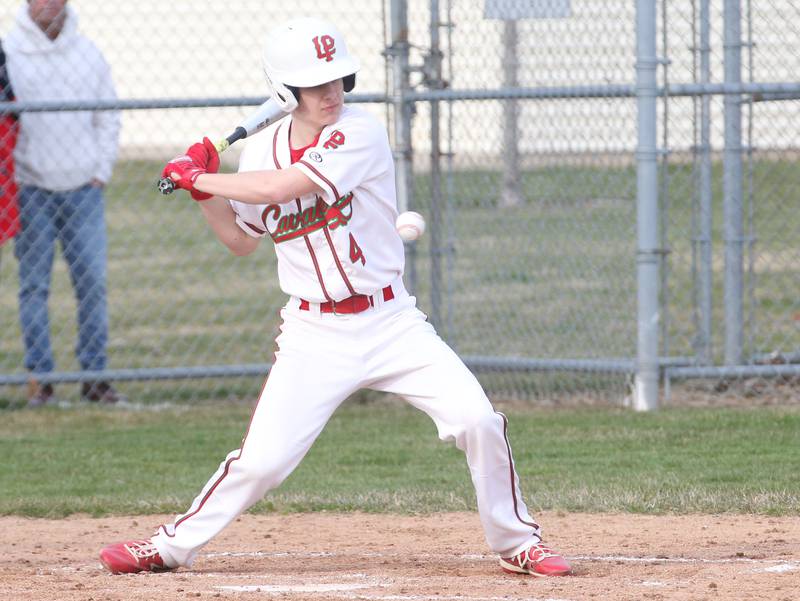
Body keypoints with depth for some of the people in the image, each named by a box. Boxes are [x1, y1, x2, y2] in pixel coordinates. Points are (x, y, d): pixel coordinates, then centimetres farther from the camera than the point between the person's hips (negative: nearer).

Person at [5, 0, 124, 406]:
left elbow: (107, 117, 15)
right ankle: (39, 377, 3)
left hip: (83, 189, 2)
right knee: (33, 285, -1)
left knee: (92, 281, -1)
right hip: (31, 188, -2)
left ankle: (94, 374, 5)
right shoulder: (8, 54, -1)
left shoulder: (88, 54, 8)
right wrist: (10, 173, -6)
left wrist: (101, 170, 5)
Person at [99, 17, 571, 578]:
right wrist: (205, 190, 2)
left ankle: (516, 541, 5)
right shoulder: (263, 150, 3)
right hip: (315, 336, 2)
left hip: (391, 322, -2)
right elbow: (242, 239, 18)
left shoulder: (362, 133, -13)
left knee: (477, 420, -14)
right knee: (262, 459, -7)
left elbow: (282, 187, -24)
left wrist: (197, 177, -13)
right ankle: (173, 545, 13)